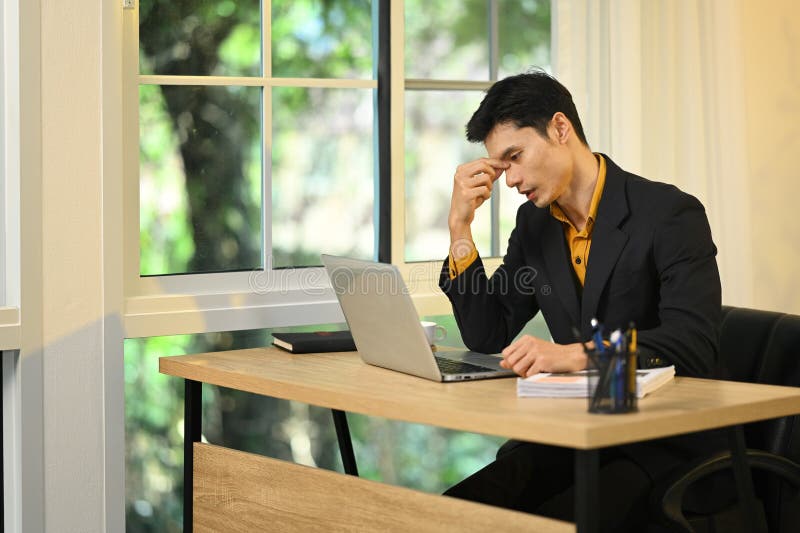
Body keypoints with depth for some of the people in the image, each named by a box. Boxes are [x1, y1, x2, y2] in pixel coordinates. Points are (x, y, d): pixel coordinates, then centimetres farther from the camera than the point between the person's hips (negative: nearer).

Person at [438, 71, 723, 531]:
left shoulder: (670, 213, -11)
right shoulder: (535, 222, 10)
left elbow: (694, 343, -22)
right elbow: (486, 338, 9)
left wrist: (574, 354, -35)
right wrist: (460, 225, -1)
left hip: (664, 444, -5)